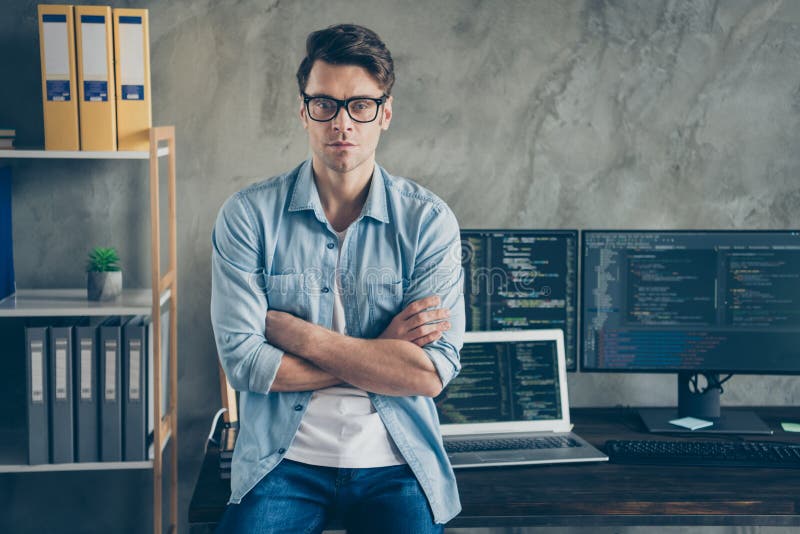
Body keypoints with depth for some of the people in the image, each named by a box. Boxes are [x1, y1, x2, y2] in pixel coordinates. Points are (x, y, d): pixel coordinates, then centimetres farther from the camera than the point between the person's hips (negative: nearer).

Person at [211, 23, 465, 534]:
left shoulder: (428, 220, -3)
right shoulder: (248, 215, -3)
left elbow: (432, 372, -11)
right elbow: (243, 360, -10)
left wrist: (296, 332, -12)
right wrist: (382, 353, -10)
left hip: (396, 464, 1)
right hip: (284, 459, -1)